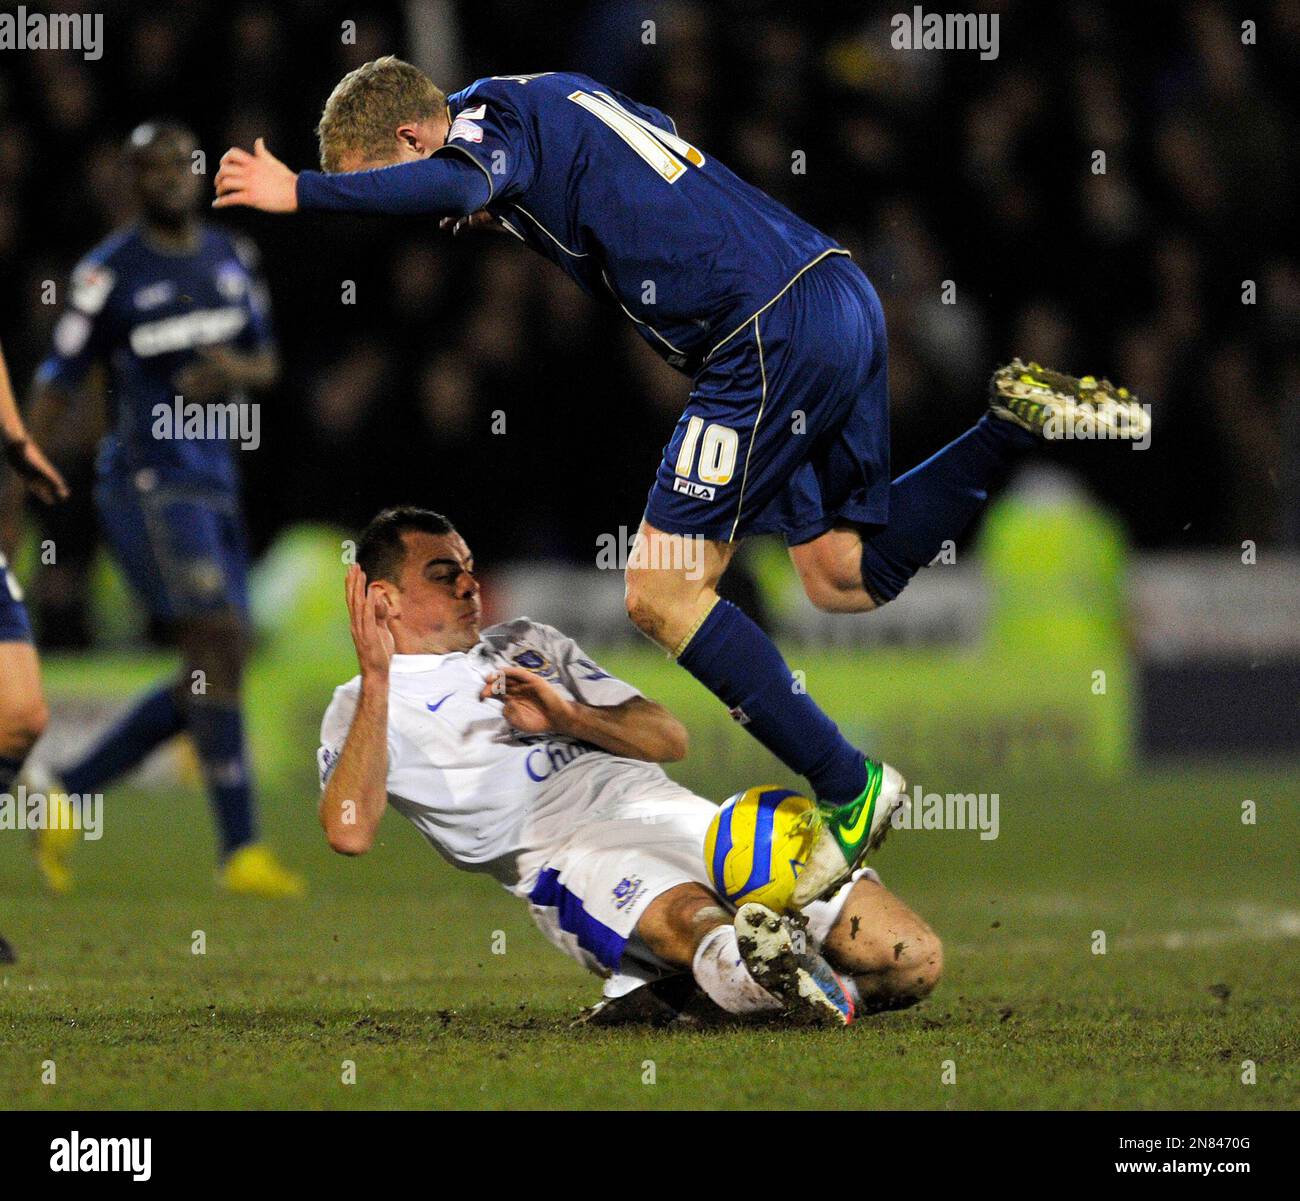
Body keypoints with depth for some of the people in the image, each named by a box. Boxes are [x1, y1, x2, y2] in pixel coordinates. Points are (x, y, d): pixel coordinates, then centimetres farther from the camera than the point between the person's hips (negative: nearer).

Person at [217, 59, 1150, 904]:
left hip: (773, 336, -9)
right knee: (844, 578, 20)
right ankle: (1019, 418, 9)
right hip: (842, 295, 9)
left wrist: (301, 193, -21)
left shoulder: (484, 119, -5)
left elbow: (454, 185, -29)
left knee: (662, 593, -5)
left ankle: (849, 788, -4)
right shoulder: (551, 102, 21)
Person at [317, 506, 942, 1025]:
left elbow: (669, 738, 23)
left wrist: (570, 716, 3)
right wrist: (376, 680, -9)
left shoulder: (528, 643, 30)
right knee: (691, 919, -44)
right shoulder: (363, 708, 13)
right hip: (569, 854, -6)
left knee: (912, 958, -13)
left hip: (683, 816, 6)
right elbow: (350, 832, -9)